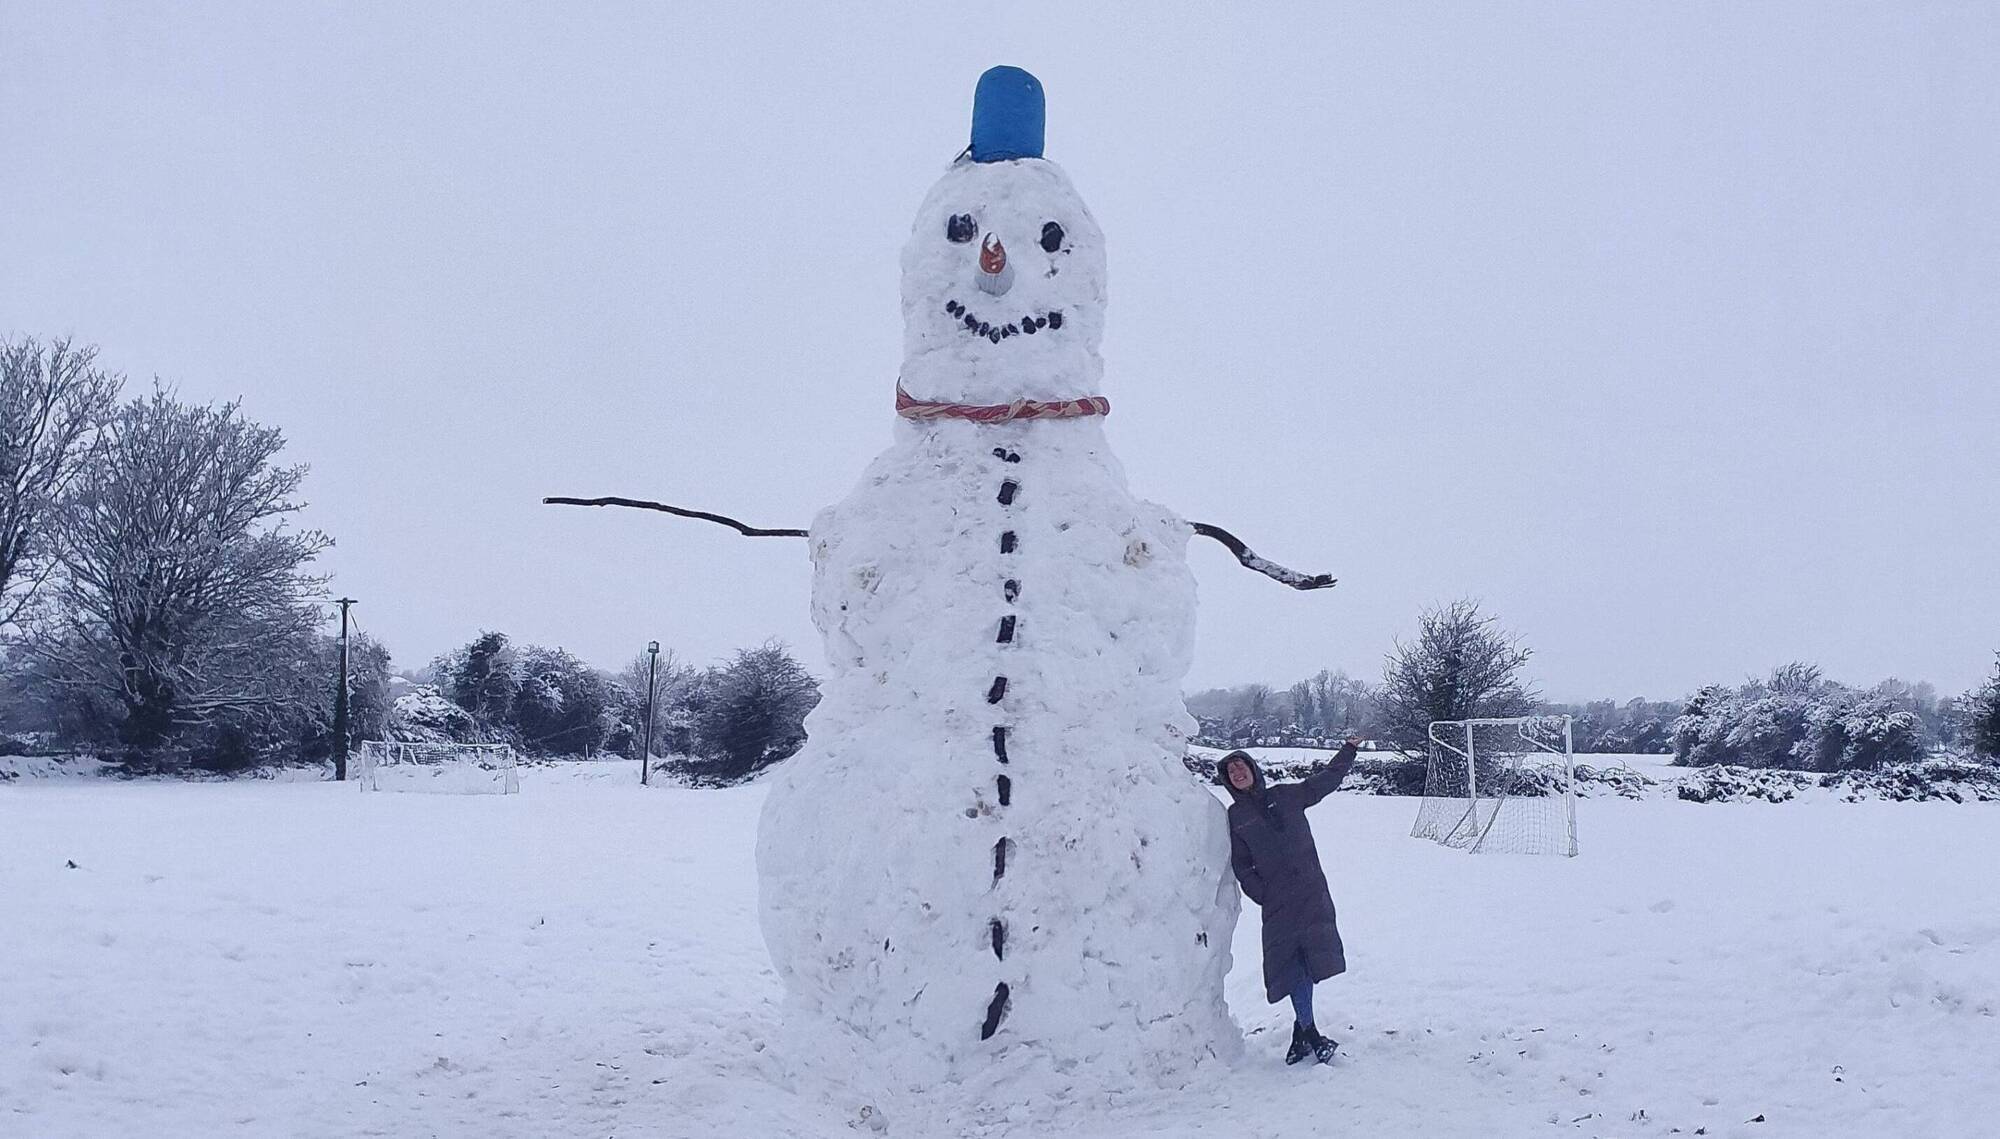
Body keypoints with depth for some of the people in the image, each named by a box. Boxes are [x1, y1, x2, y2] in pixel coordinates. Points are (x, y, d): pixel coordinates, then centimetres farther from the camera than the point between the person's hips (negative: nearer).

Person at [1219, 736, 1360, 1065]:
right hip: (1278, 902, -1)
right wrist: (1262, 895, -4)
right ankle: (1309, 1033, 1)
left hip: (1312, 892, 1)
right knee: (1293, 963, -7)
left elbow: (1325, 781, 19)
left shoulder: (1285, 796, 11)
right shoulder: (1235, 817, 7)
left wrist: (1349, 750, 17)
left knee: (1310, 959, -6)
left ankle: (1302, 1028, 9)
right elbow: (1241, 866, 6)